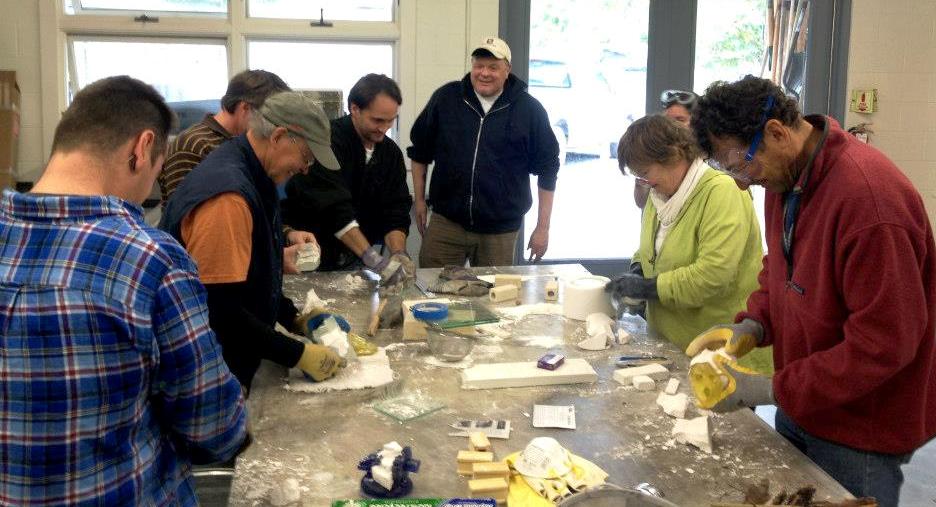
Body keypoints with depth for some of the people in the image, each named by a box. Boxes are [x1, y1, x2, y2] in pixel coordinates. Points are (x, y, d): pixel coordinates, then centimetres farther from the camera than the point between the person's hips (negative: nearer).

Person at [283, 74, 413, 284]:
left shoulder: (391, 153, 2)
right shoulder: (327, 141, -19)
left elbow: (395, 211, -2)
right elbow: (334, 208, -29)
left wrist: (399, 254, -20)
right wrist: (372, 258, -34)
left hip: (351, 258, 5)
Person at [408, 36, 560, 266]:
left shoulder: (529, 109, -2)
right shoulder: (445, 98, 2)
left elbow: (546, 169, 2)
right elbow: (420, 151, 13)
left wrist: (542, 228, 0)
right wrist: (420, 200, 10)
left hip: (500, 230, -1)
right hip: (445, 221, 1)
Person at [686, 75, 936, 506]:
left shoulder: (869, 198, -29)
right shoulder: (784, 177, -1)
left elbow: (884, 344, -27)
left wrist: (771, 390, -23)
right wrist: (753, 324, -3)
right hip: (798, 409, 8)